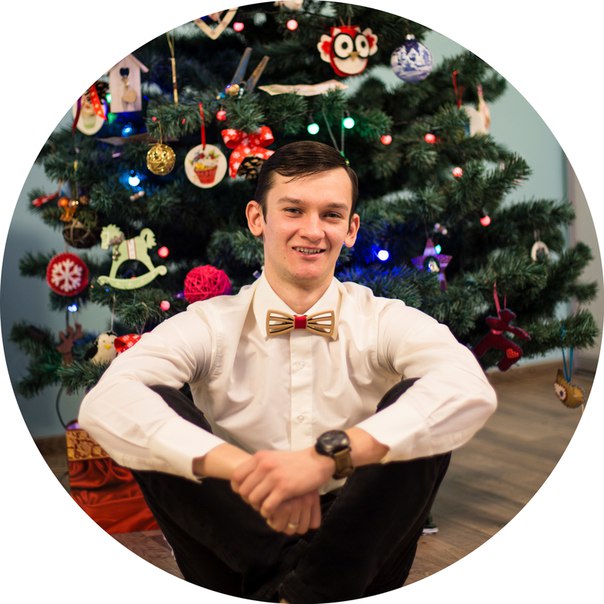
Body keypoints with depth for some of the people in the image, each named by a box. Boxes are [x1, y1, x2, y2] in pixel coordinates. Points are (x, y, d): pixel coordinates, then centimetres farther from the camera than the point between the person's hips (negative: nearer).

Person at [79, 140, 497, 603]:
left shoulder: (385, 322, -2)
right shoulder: (212, 326, -2)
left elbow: (472, 391, -25)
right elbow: (105, 404, -21)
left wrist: (329, 454, -38)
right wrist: (243, 468, -36)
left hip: (357, 551, 0)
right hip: (239, 555, 1)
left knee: (419, 409, -22)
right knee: (157, 409, -18)